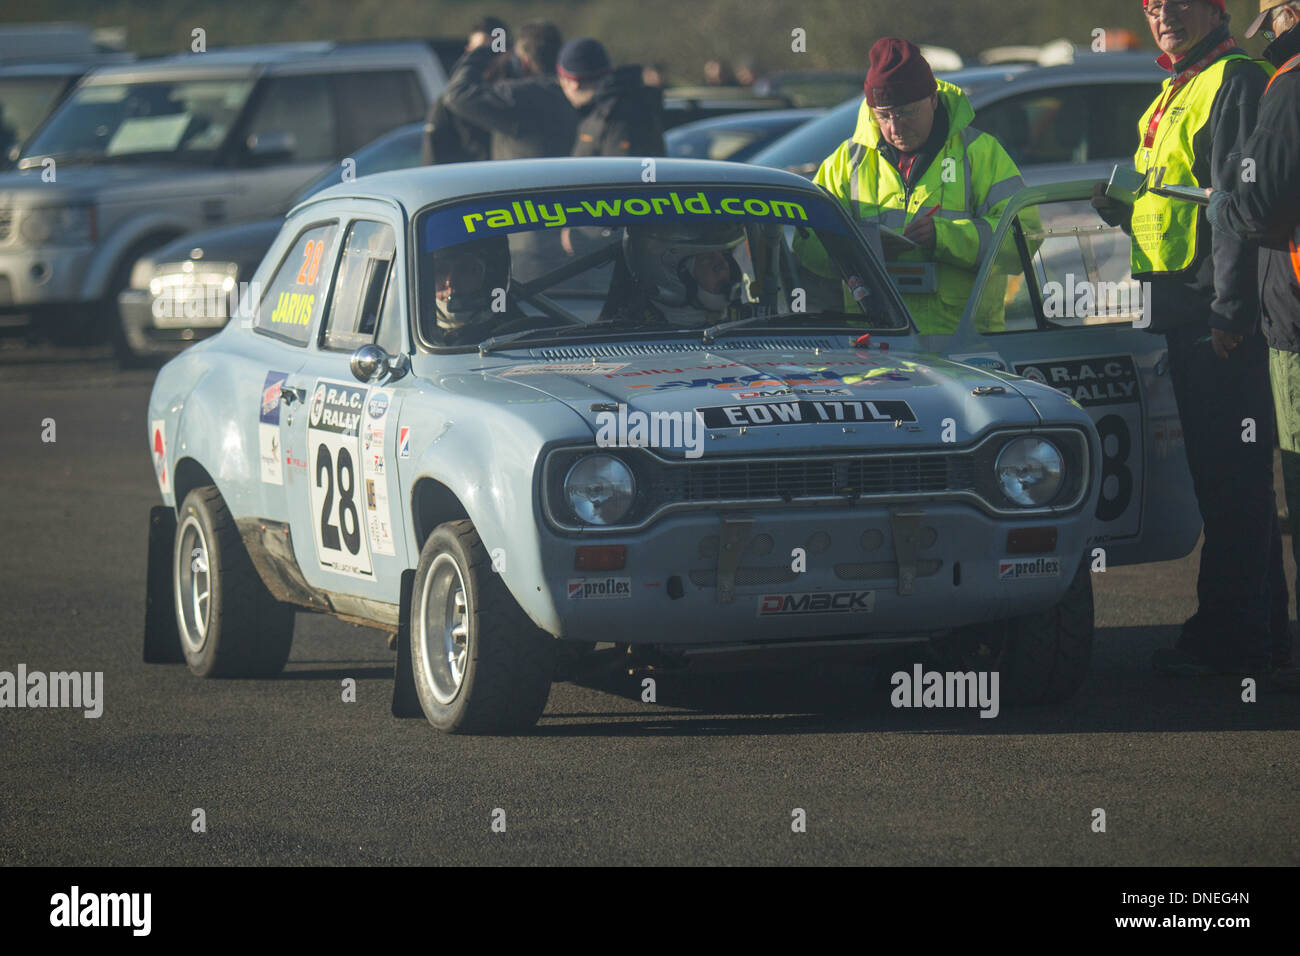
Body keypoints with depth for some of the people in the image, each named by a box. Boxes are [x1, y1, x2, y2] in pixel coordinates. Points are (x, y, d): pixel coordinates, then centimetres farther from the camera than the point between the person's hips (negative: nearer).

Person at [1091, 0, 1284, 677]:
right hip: (1182, 311, 10)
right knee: (1226, 476, 14)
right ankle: (1262, 620, 21)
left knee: (1230, 477, -8)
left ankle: (1228, 637, -7)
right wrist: (1121, 209, 8)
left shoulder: (1235, 81, -10)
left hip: (1218, 309, -10)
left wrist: (1230, 309, -22)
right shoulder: (1173, 94, 21)